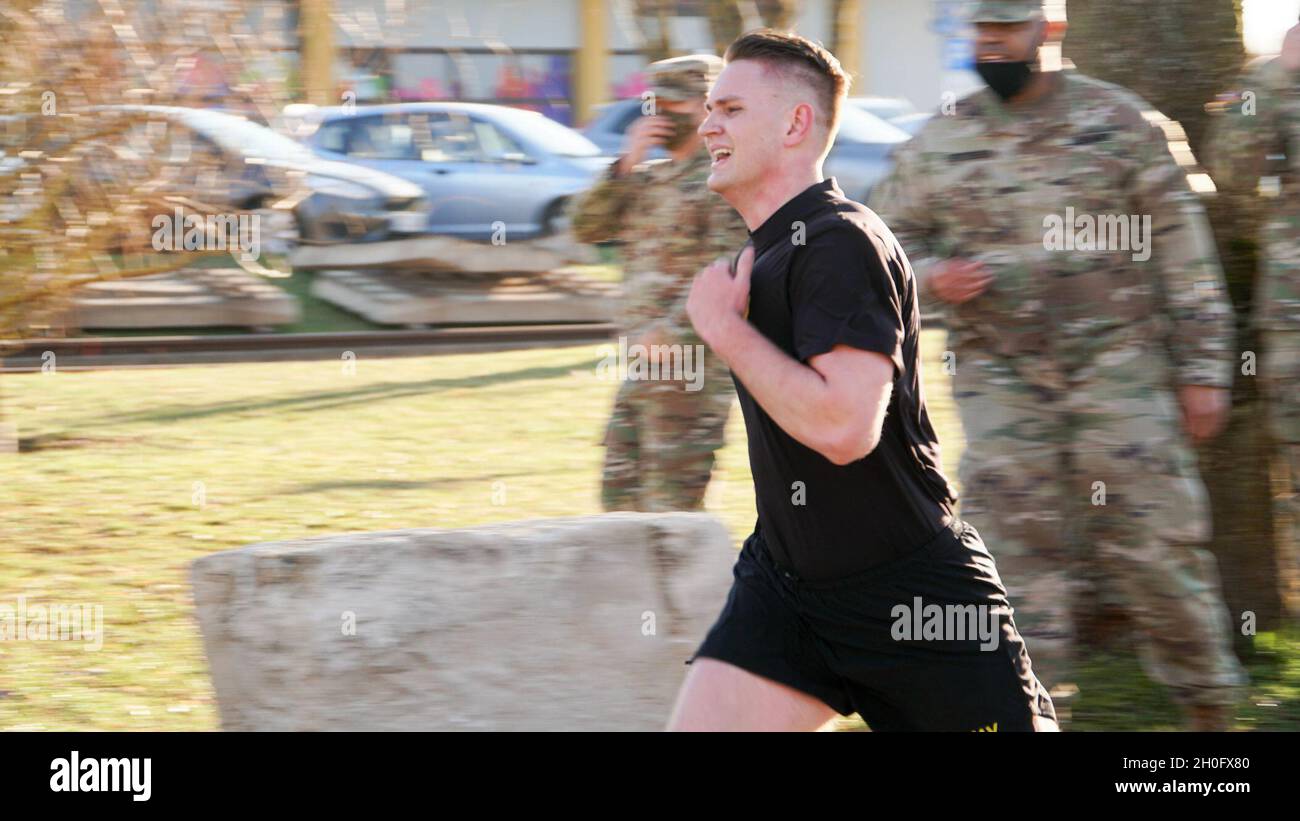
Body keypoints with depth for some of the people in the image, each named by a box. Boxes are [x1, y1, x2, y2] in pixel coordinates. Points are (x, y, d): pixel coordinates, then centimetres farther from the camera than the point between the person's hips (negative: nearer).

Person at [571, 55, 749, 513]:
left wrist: (670, 333, -22)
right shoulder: (651, 177, 18)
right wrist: (626, 166, -3)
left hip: (689, 367, -9)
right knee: (621, 492, 11)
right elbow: (587, 228, 9)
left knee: (673, 501, -10)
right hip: (644, 370, 9)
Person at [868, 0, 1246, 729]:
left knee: (1156, 544, -1)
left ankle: (1210, 708, 14)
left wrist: (1204, 368, -2)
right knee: (1021, 557, 0)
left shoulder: (1116, 121, 1)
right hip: (1000, 384, 2)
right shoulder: (940, 144, 6)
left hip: (1118, 368, -2)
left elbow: (1182, 249, 2)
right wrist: (931, 277, -9)